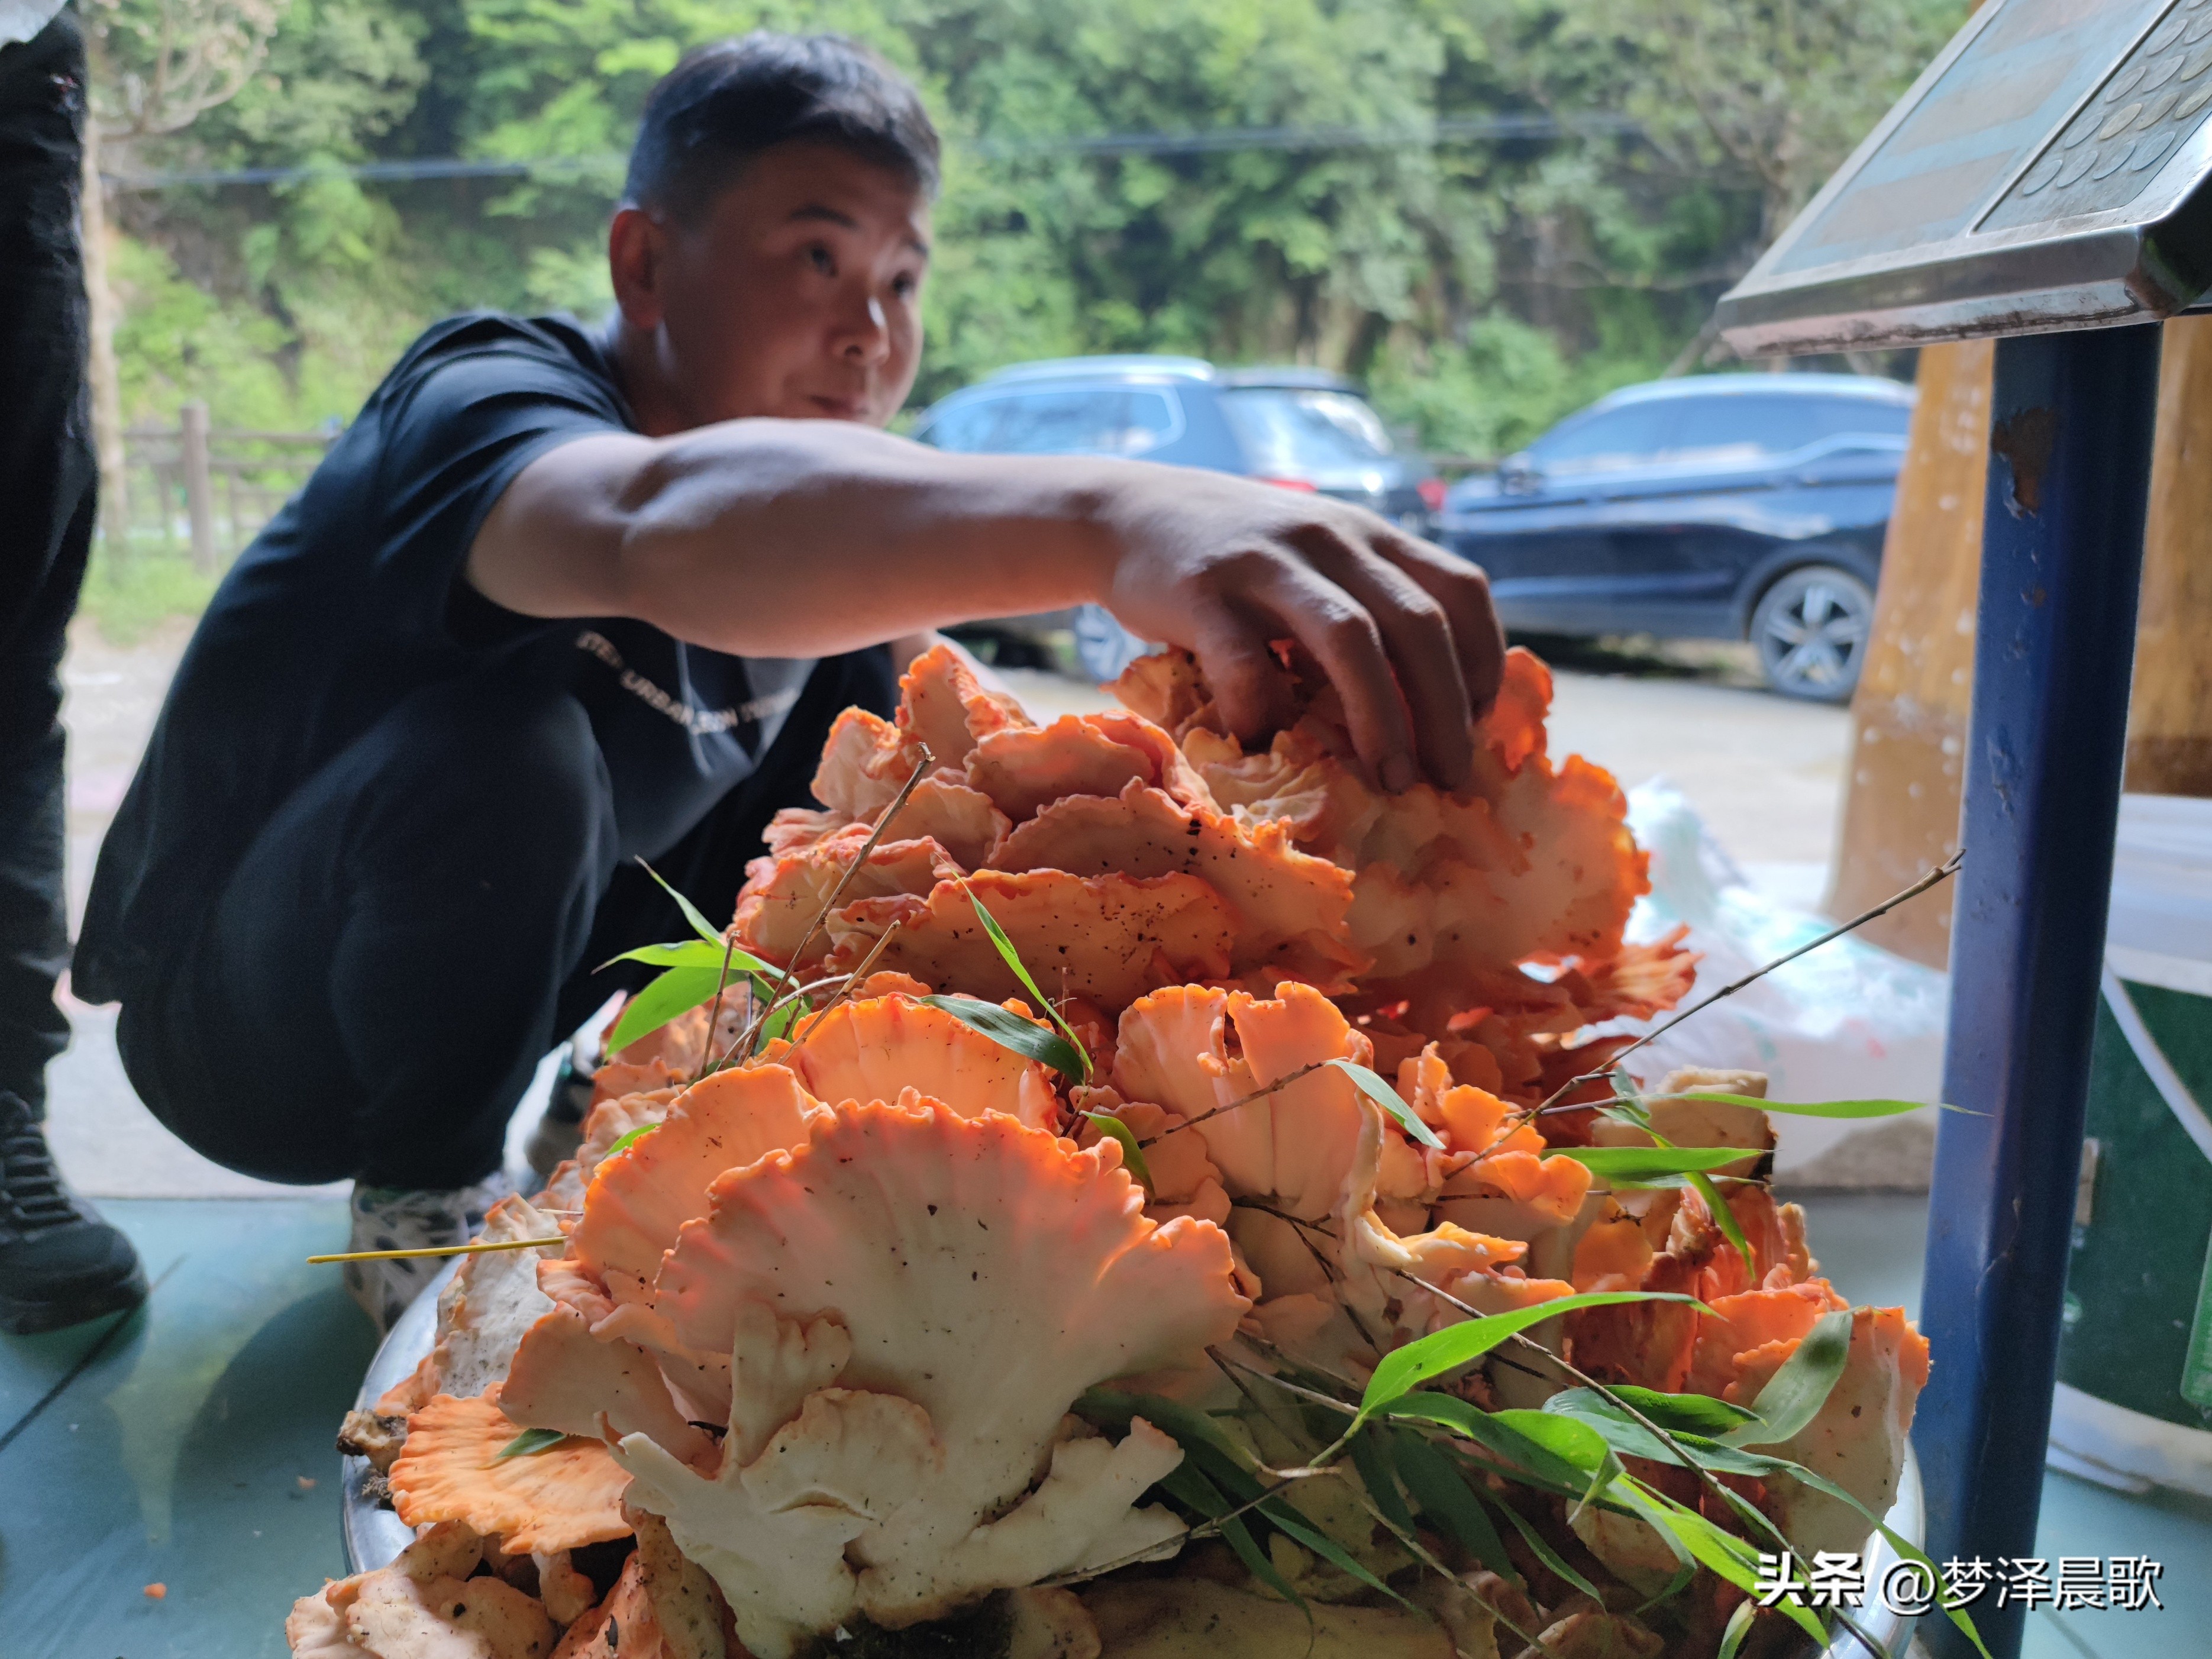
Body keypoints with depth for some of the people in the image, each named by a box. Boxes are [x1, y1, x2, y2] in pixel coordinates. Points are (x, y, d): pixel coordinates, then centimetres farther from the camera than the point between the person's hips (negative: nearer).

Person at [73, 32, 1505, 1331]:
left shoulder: (814, 504, -7)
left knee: (849, 685, -6)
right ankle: (426, 1194, -9)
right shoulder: (484, 402, -29)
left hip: (506, 973, 6)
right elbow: (657, 524, -55)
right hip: (237, 1015, -6)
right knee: (505, 743, -35)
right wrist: (1113, 518, -70)